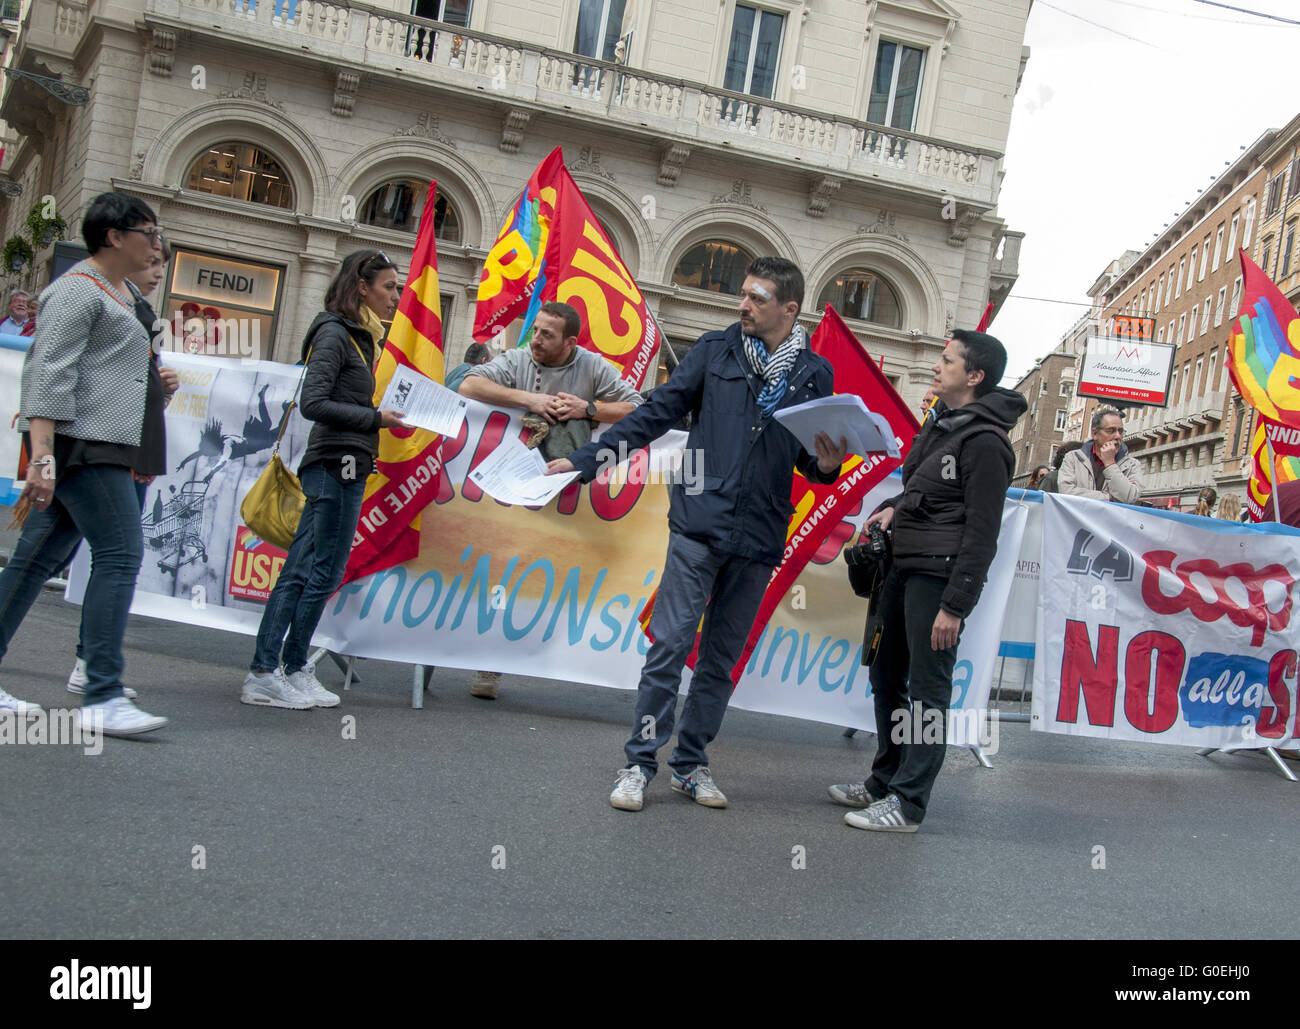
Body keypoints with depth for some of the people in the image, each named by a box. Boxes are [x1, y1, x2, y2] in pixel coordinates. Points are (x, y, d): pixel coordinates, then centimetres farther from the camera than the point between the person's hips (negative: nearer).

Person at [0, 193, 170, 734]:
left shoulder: (118, 293, 22)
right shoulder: (78, 289, -8)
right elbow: (48, 373, -16)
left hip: (100, 445, 10)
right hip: (81, 441, -10)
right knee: (121, 553, -15)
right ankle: (102, 697, -16)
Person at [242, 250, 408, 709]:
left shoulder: (360, 336, 20)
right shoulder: (333, 333, -8)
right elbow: (313, 403, -16)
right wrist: (376, 418, -14)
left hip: (343, 468, 9)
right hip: (336, 464, -9)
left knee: (300, 571, 7)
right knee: (325, 572, -4)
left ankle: (265, 672, 10)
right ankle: (292, 671, 3)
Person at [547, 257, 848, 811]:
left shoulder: (815, 374, 8)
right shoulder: (716, 350, 3)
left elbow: (810, 457, 15)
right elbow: (657, 413, 3)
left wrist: (826, 466, -10)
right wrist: (585, 459, -2)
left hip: (759, 536, 2)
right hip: (700, 522, -2)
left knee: (722, 656, 9)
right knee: (670, 644, -6)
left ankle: (691, 765, 20)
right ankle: (639, 764, 2)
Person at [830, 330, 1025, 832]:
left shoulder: (985, 442, -14)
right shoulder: (942, 423, 15)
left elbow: (982, 533, -17)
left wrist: (955, 606, -19)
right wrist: (894, 508, 7)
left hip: (939, 575, -10)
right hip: (903, 567, 10)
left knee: (927, 691, -4)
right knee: (887, 678, 16)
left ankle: (907, 803, 2)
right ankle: (884, 782, 29)